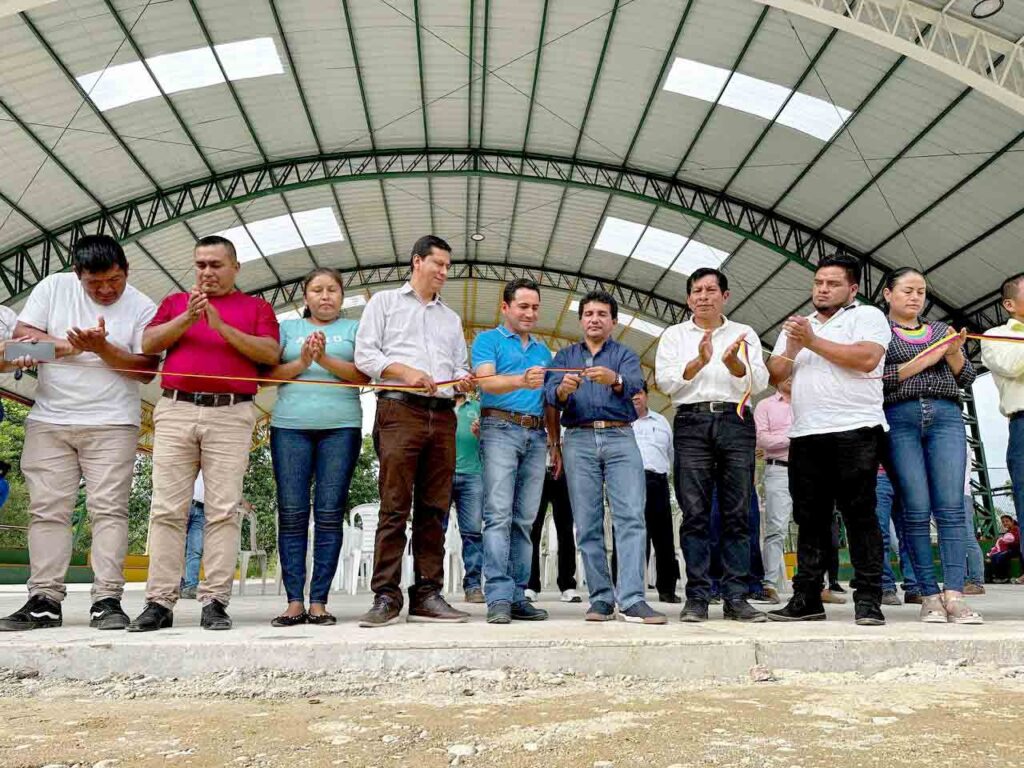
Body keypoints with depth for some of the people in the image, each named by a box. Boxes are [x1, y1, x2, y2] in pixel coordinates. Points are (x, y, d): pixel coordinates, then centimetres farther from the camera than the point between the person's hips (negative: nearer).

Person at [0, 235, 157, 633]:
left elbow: (146, 369, -6)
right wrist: (72, 347, -12)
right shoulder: (53, 287, 6)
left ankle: (107, 600, -5)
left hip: (111, 424, -2)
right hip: (49, 421, 3)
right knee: (47, 510, 2)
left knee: (109, 509, -7)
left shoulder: (142, 308, -1)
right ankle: (45, 600, 6)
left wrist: (103, 348, -19)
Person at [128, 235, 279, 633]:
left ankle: (215, 601, -4)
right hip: (176, 410, 2)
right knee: (167, 508, -2)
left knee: (223, 510, -6)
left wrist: (223, 327, -10)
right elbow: (149, 343, 7)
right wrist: (187, 319, -8)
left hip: (231, 415, -2)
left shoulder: (257, 307, 15)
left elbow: (271, 353, -1)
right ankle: (159, 601, 0)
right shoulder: (175, 301, 22)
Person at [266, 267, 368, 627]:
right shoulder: (288, 328, 18)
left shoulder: (353, 329, 15)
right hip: (291, 425, 1)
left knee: (330, 514, -3)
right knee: (292, 513, -3)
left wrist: (326, 359, -12)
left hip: (341, 426, -1)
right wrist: (301, 363, -8)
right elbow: (268, 373, 8)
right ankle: (295, 602, 1)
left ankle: (318, 602, 0)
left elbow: (363, 375, 1)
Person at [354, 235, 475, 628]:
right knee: (394, 507, -10)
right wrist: (405, 371, -12)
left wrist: (464, 381, 0)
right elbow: (364, 353, 3)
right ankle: (386, 596, -7)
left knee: (434, 509, 2)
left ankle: (427, 595, 6)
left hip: (442, 416, 5)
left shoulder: (451, 318, 27)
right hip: (400, 410, -5)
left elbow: (461, 367, 24)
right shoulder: (385, 301, 14)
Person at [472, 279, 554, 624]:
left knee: (524, 519, 3)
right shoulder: (489, 340, 6)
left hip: (536, 436, 5)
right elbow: (486, 381, -12)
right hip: (500, 429, -5)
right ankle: (499, 598, -14)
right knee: (498, 515, -13)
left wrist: (555, 441, 14)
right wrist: (522, 380, -30)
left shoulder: (543, 350, 24)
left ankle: (517, 596, 6)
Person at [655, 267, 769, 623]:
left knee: (737, 513, -2)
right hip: (692, 422, -1)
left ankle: (736, 597, 2)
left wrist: (733, 363, -14)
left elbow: (759, 382, 5)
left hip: (736, 422, 1)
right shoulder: (674, 335, 15)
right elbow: (666, 381, 2)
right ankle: (696, 597, 0)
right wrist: (700, 361, -13)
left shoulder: (744, 334, 17)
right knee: (695, 513, -4)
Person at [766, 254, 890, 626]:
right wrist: (792, 349, -4)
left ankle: (868, 600, 0)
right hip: (805, 435, 5)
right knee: (810, 519, 6)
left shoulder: (867, 316, 6)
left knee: (860, 515, -5)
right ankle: (806, 599, 10)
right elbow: (774, 374, 15)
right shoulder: (796, 326, 24)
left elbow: (867, 358, -13)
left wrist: (813, 342, -10)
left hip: (855, 430, -5)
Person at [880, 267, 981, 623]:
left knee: (951, 508, -8)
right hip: (899, 418, -3)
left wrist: (953, 354, -1)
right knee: (917, 511, -7)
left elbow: (967, 378, 18)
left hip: (946, 416, 3)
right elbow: (875, 377, -4)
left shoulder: (942, 329, 23)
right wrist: (922, 361, -8)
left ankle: (954, 595, -12)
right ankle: (930, 595, -3)